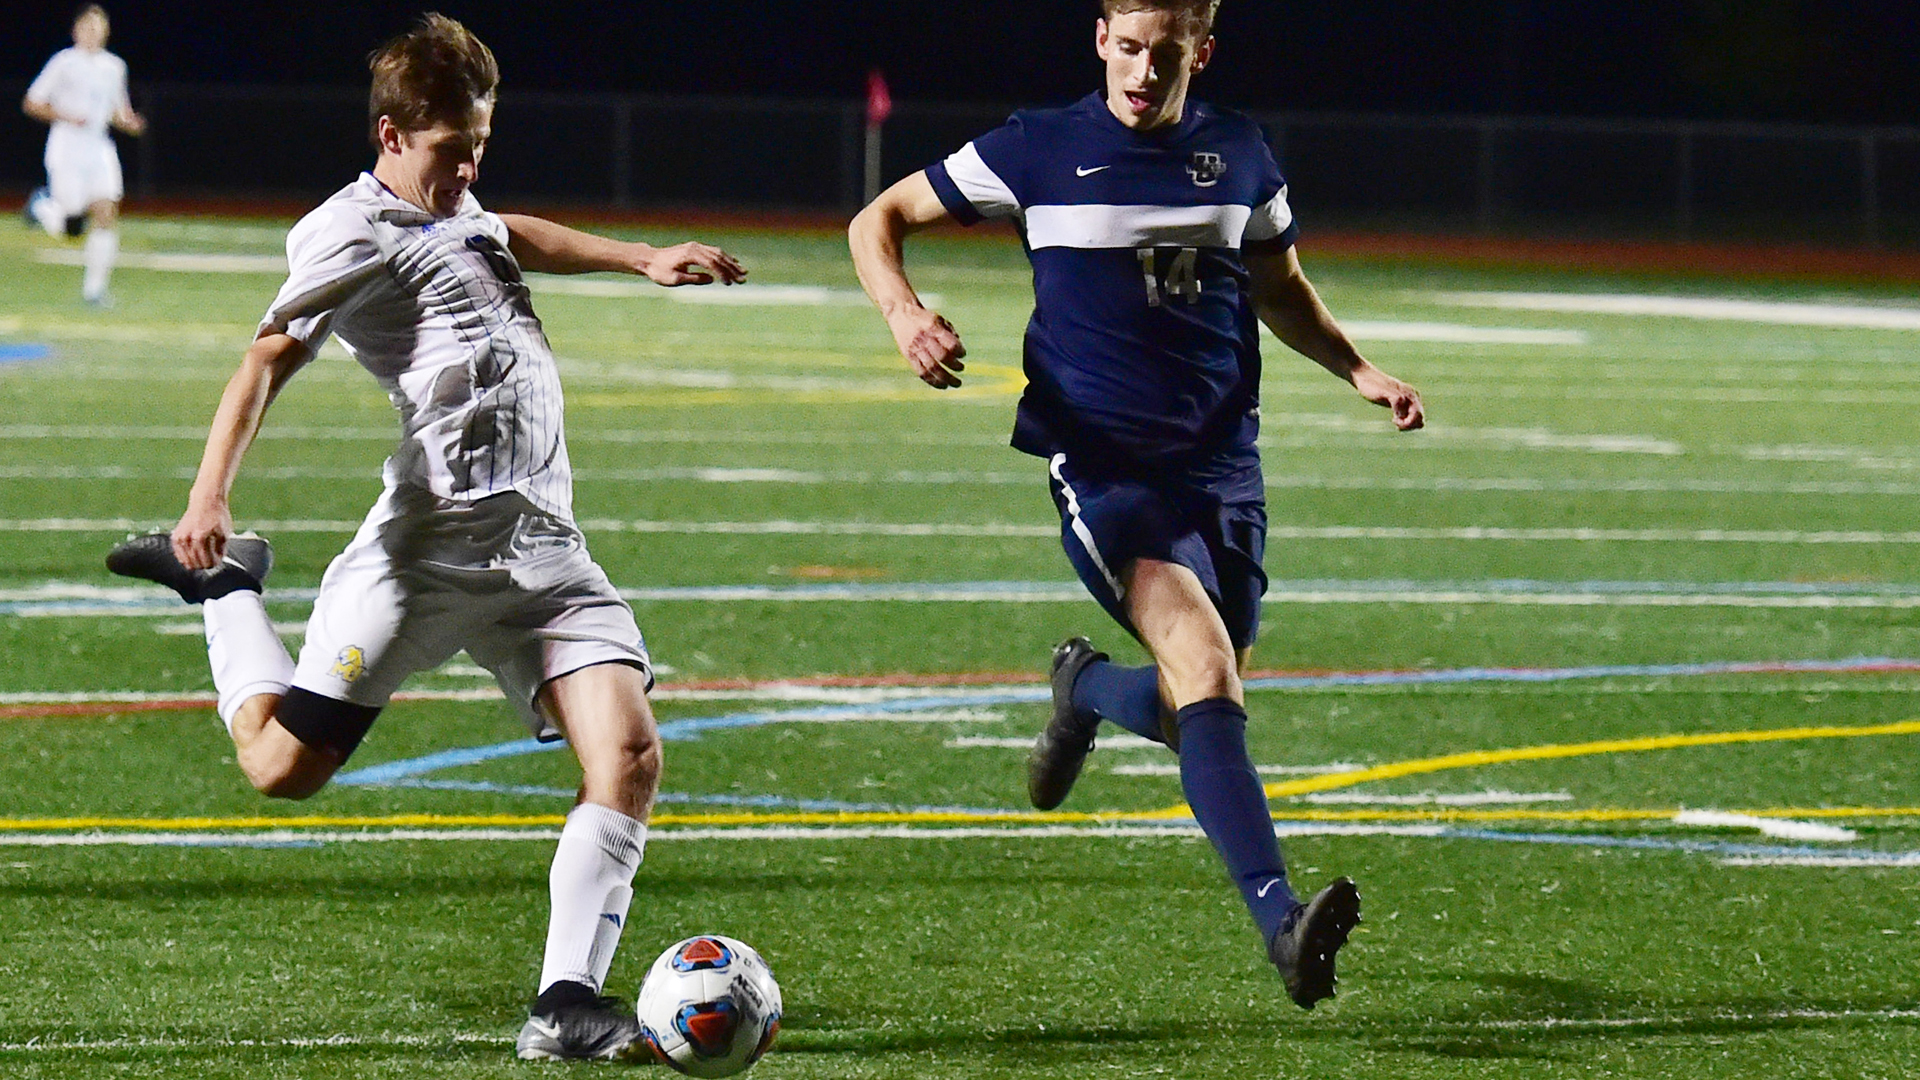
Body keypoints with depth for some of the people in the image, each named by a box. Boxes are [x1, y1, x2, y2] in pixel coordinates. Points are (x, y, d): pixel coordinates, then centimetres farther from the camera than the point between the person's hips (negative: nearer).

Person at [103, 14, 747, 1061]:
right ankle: (224, 586, 25)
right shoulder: (356, 232, -5)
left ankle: (566, 1004, -10)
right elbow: (271, 354, -15)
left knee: (629, 756, -12)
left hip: (542, 545, 7)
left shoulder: (453, 213, 22)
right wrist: (211, 491, -28)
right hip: (426, 543, -7)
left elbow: (514, 236, 47)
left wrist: (645, 259, 45)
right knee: (285, 765, -5)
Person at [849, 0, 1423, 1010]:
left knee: (1196, 711, 6)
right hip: (1102, 463, -5)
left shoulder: (1237, 155, 10)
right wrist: (904, 312, -13)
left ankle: (1085, 685, 43)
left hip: (1222, 465, 5)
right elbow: (880, 220, 7)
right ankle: (1278, 918, -36)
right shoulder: (1039, 150, -1)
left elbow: (1279, 289, 26)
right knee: (1204, 660, -26)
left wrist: (1359, 369, 11)